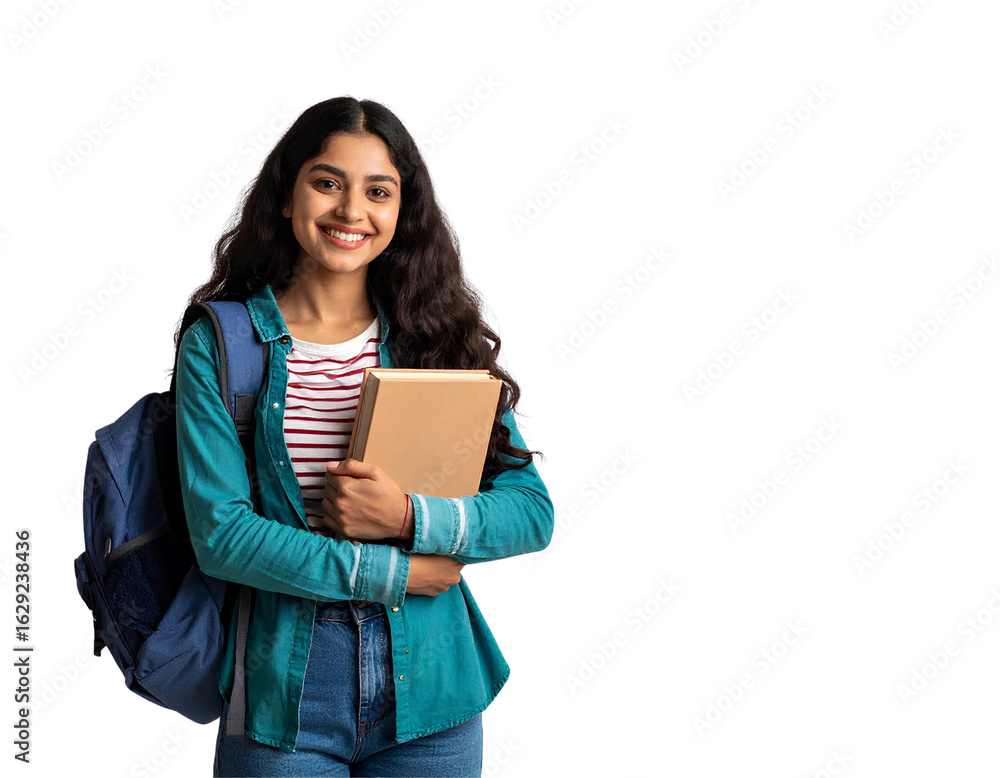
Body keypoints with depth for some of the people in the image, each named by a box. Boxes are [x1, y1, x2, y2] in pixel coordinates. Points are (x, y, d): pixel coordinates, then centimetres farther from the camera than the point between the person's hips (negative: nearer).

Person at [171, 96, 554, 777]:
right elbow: (220, 532, -11)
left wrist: (409, 518, -18)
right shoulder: (220, 342, -3)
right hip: (284, 692, -2)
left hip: (430, 690, 2)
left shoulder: (436, 338, 2)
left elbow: (532, 512, -2)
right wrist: (389, 573, -12)